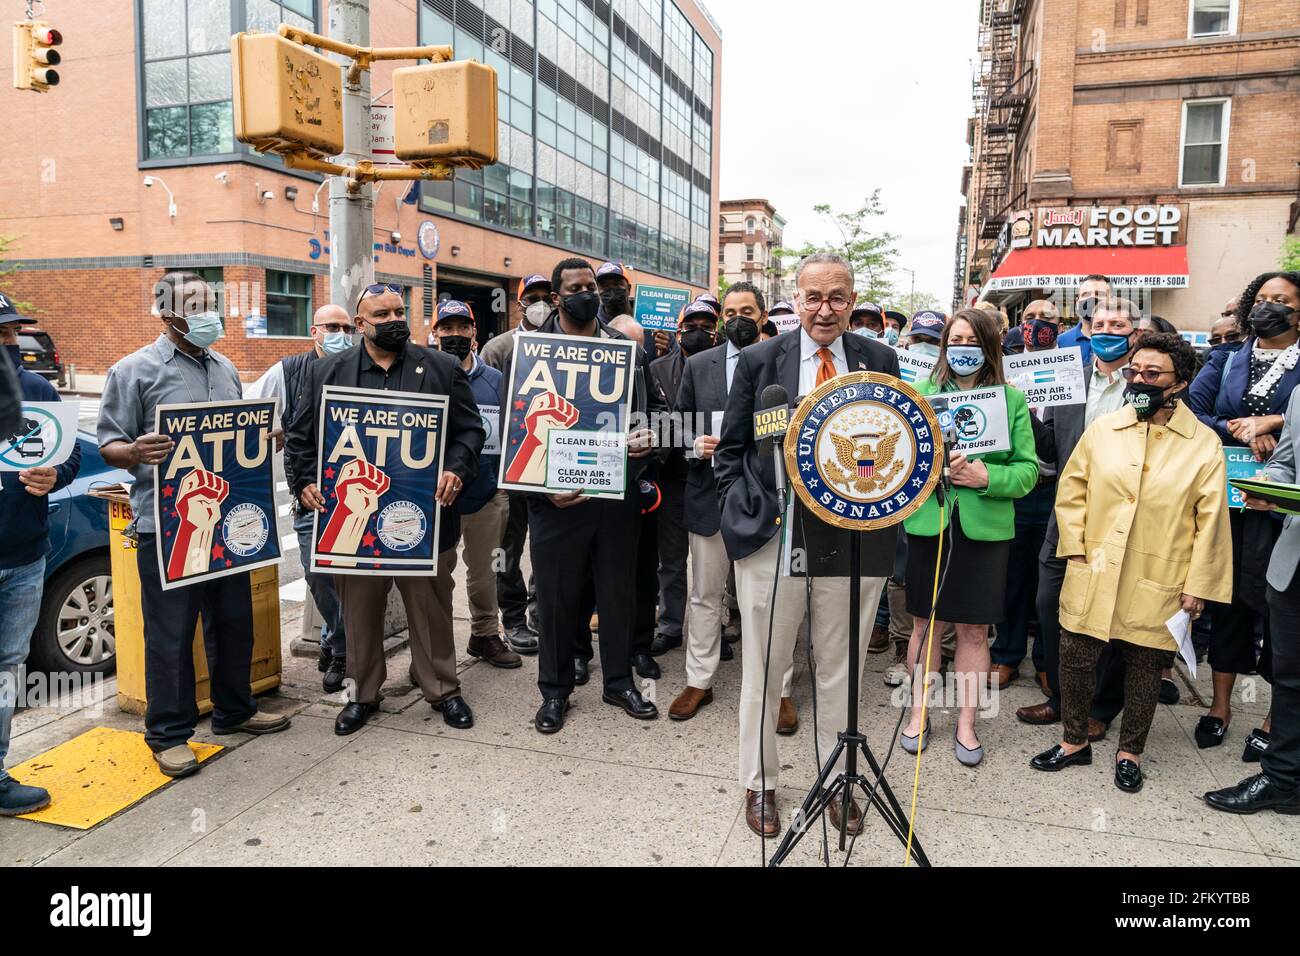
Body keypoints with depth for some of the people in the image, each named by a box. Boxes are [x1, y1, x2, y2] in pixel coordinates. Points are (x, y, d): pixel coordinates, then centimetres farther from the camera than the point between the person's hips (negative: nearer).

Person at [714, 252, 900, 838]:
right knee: (764, 668, 11)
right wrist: (743, 517, -6)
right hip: (772, 537, -1)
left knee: (841, 670, 13)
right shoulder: (759, 360, 1)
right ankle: (759, 784, 30)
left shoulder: (880, 361, 5)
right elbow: (730, 449, 4)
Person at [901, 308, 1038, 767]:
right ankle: (918, 712, 26)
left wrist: (987, 476, -18)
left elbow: (1028, 469, 0)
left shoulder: (1011, 398, 3)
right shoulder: (922, 392, 5)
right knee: (926, 623, 10)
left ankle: (966, 724, 23)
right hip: (929, 522, 0)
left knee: (974, 628, 8)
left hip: (985, 527, 0)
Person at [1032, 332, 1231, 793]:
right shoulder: (1102, 430, 3)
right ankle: (1074, 741, 27)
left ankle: (1130, 752, 30)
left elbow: (1210, 519, -3)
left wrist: (1197, 585, -4)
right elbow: (1071, 491, 8)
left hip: (1158, 585, -2)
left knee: (1145, 668, 11)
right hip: (1093, 577, 2)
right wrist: (1074, 548, -1)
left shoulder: (1204, 444, -3)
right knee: (1076, 659, 7)